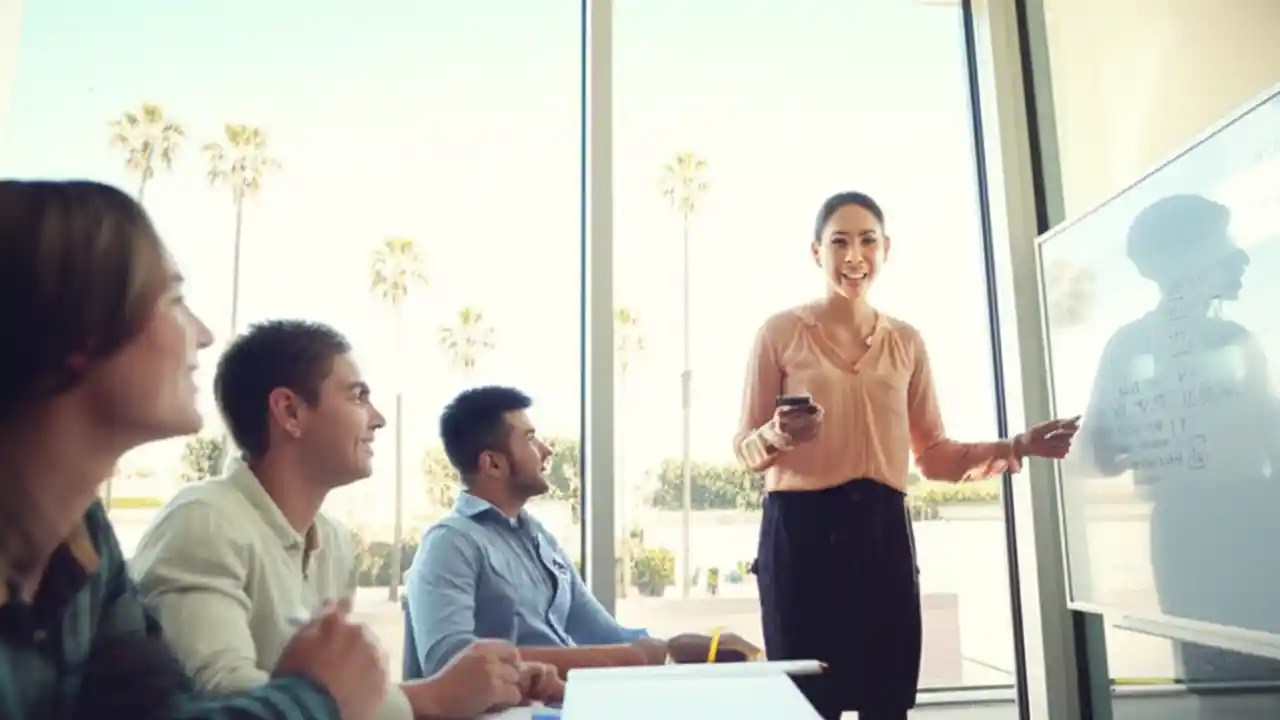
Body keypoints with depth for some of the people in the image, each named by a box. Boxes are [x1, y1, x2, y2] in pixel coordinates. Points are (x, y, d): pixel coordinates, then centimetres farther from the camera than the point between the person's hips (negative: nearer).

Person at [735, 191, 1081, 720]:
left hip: (883, 529, 3)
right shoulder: (781, 331, 1)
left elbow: (934, 455, 11)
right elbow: (745, 447, 0)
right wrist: (777, 436, -20)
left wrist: (1016, 447, -1)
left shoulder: (906, 342, 11)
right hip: (800, 530, -3)